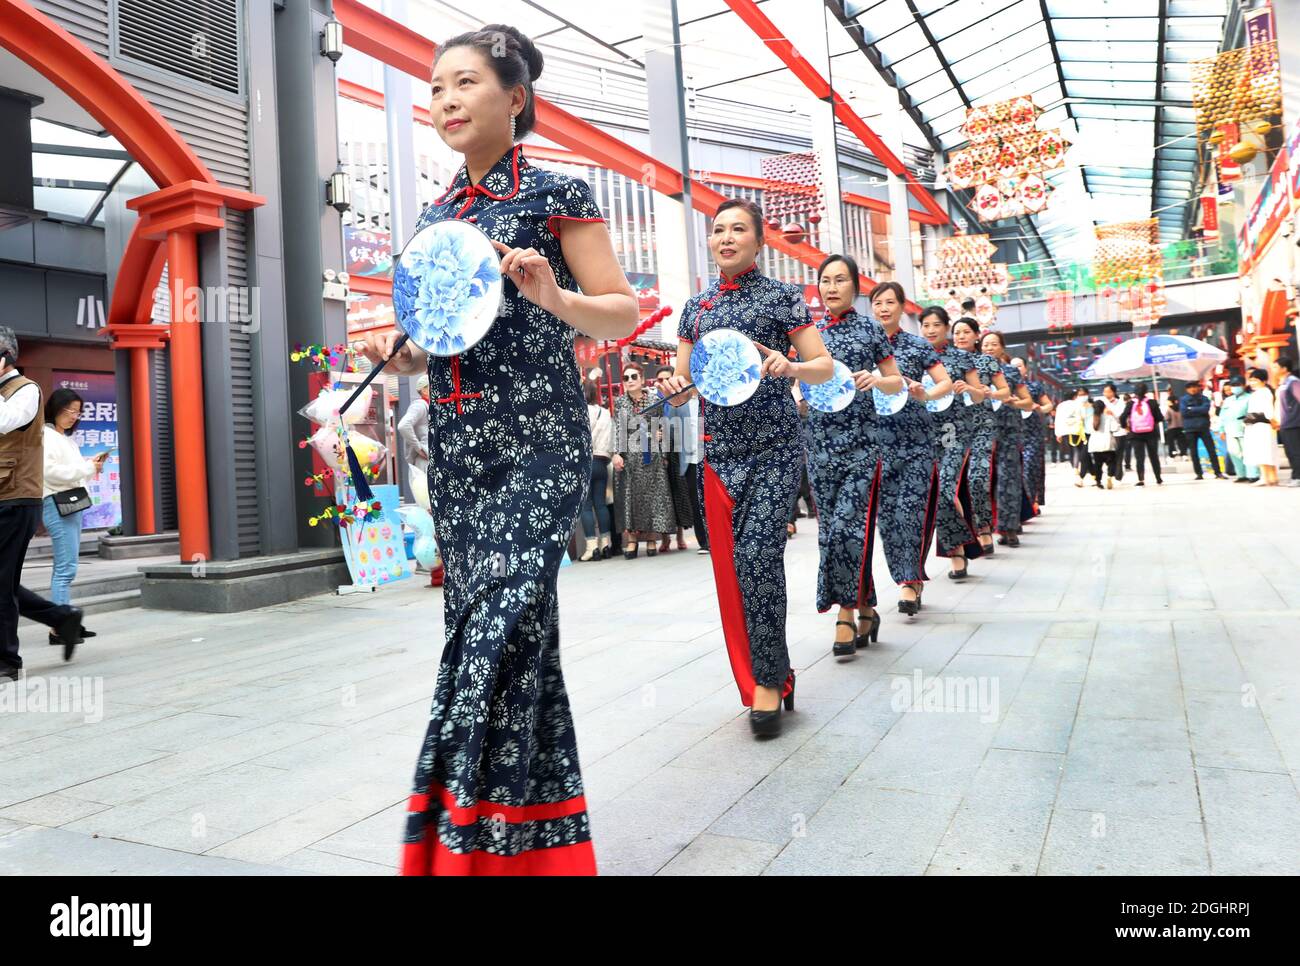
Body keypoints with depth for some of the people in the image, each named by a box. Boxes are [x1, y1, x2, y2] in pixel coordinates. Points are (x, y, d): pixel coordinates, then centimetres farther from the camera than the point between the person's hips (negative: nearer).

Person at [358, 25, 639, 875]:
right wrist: (399, 351, 4)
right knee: (495, 628, 8)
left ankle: (488, 835, -4)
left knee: (501, 619, -16)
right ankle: (508, 830, 23)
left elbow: (625, 312, -2)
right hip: (456, 444, 6)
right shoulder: (434, 216, 17)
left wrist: (553, 295, -19)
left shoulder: (557, 196, 1)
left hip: (538, 441, -6)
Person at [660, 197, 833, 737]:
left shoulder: (781, 296, 2)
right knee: (728, 563, 3)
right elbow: (684, 374, 17)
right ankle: (768, 676, 19)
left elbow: (825, 367, -1)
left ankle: (769, 680, -1)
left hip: (773, 445, -4)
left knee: (757, 555, -16)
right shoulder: (696, 306, 15)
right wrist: (678, 385, -7)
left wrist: (788, 366, -21)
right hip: (719, 447, 5)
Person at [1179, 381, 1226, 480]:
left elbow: (1205, 409, -11)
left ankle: (1218, 472, 2)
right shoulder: (1183, 400, 5)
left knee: (1211, 450, -3)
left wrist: (1191, 409, -9)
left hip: (1203, 427, 0)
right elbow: (1183, 412, -10)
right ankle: (1199, 473, 12)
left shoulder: (1204, 398, 7)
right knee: (1193, 452, 4)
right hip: (1190, 429, 0)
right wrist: (1199, 410, -7)